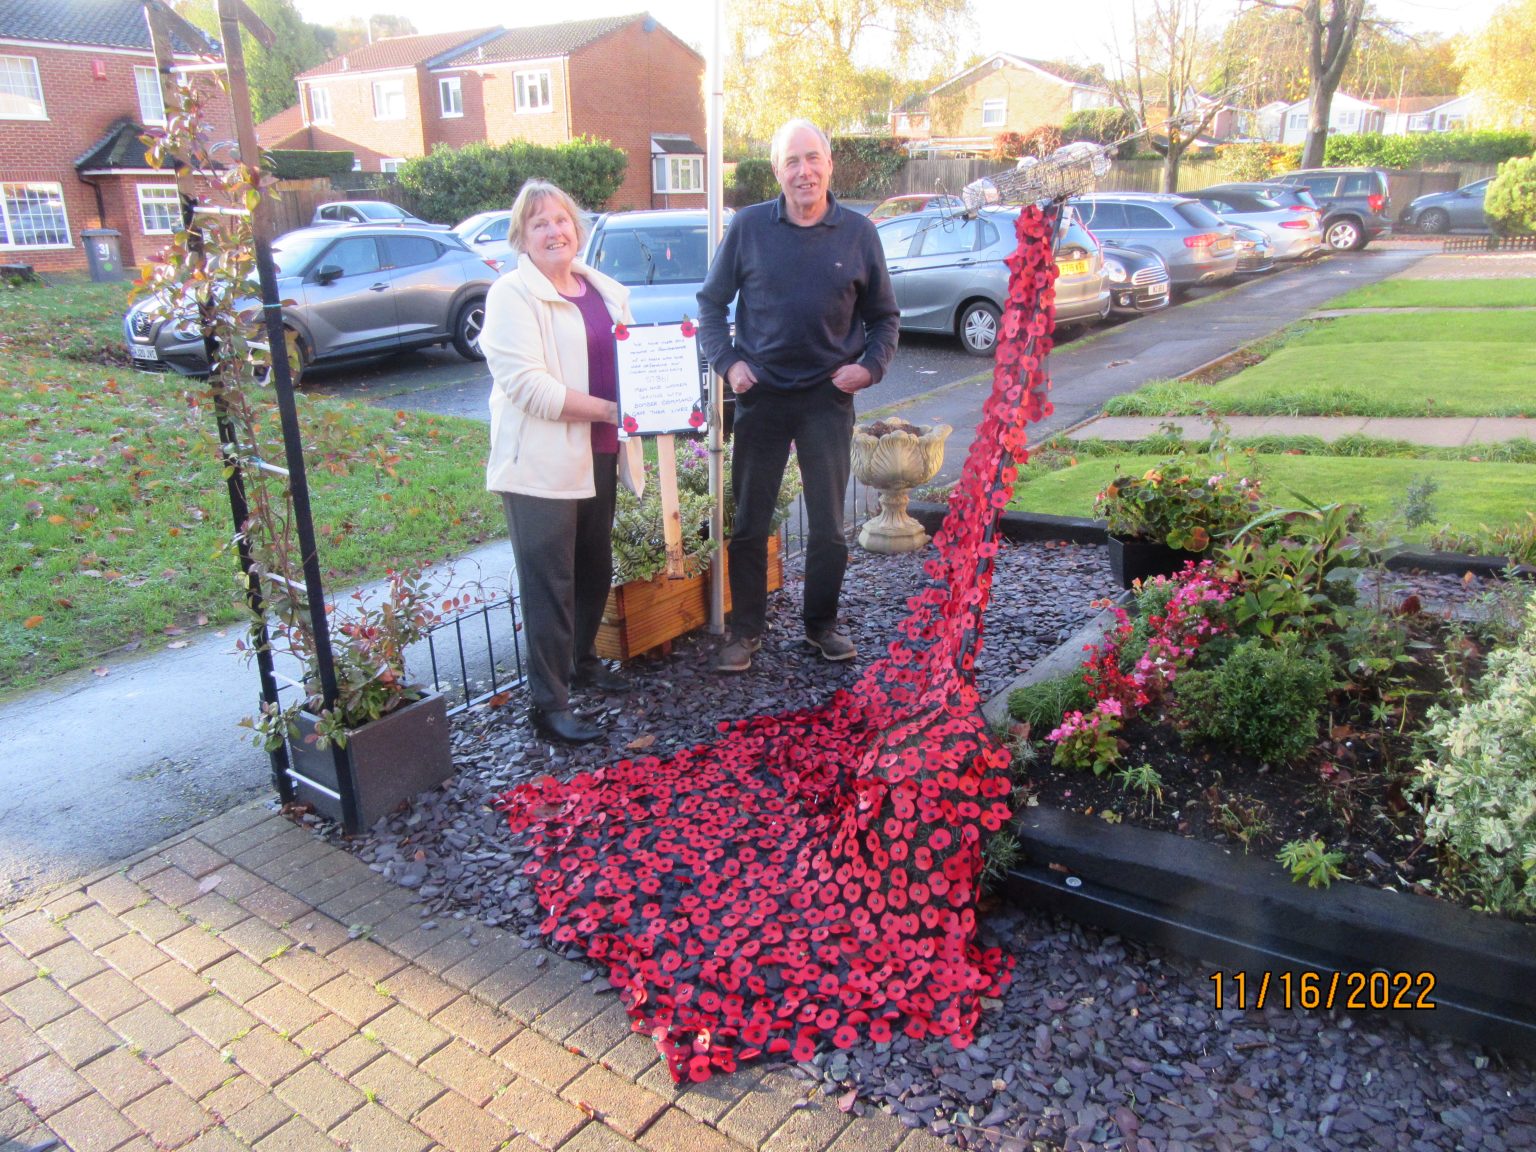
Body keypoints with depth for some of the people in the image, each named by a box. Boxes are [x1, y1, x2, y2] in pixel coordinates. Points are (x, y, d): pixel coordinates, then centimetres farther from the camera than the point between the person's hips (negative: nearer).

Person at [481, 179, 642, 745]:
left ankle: (582, 661, 39)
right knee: (549, 583, -3)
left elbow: (628, 359, 25)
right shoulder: (512, 294, -8)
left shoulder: (603, 290, 14)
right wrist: (609, 410, -21)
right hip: (542, 461, -7)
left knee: (596, 570, 18)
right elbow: (526, 383, -19)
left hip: (598, 454, 7)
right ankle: (549, 704, 5)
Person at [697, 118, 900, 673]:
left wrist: (869, 366, -6)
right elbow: (711, 301, 7)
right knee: (749, 522, 6)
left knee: (828, 524, 8)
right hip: (760, 395, 0)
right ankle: (745, 630, 19)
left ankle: (822, 624, 26)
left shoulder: (858, 233, 2)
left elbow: (884, 316, 10)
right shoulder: (748, 227, -1)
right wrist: (726, 361, -6)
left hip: (828, 398, 1)